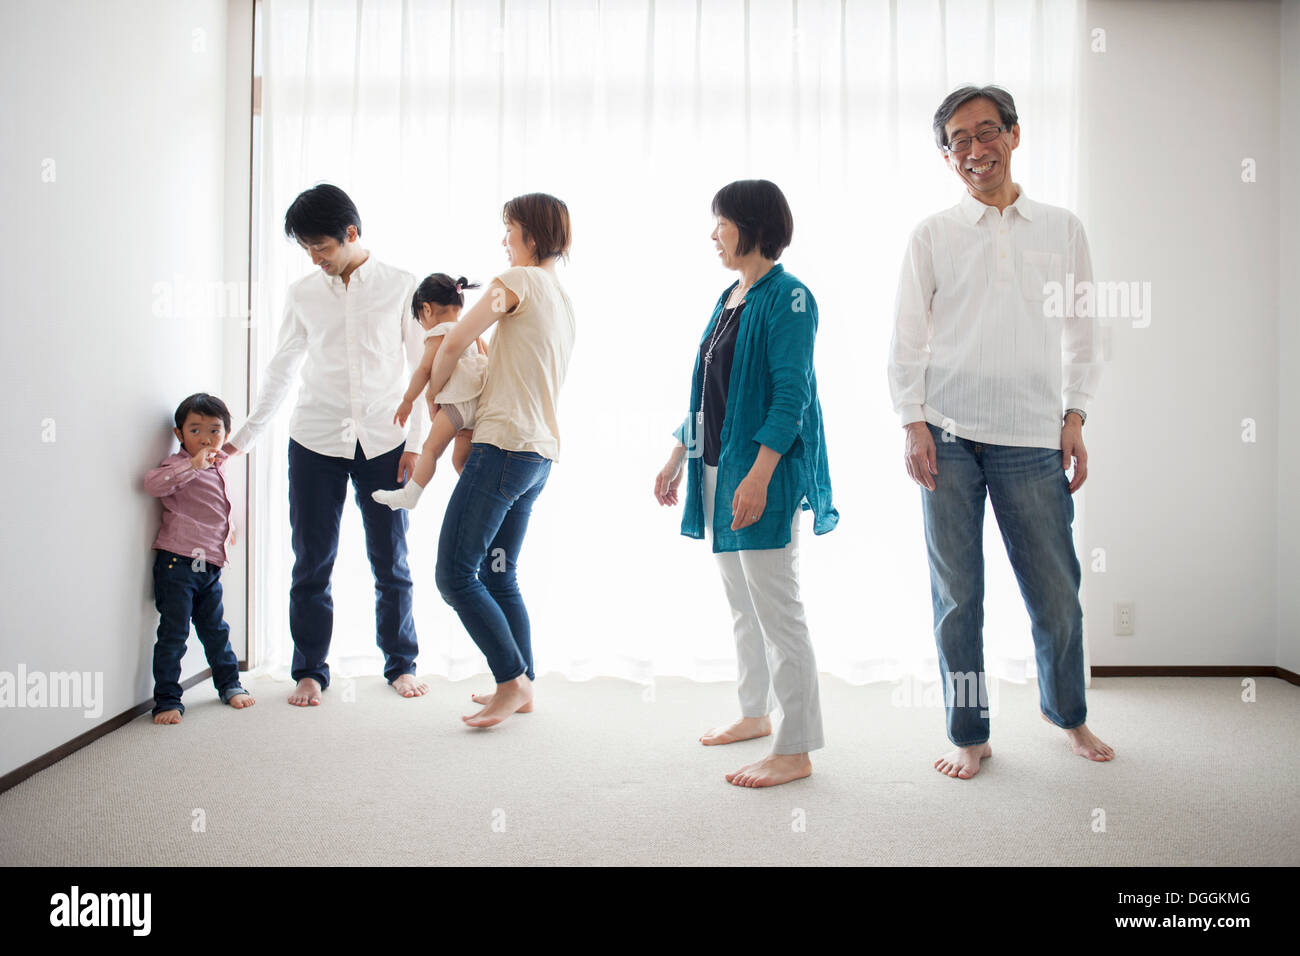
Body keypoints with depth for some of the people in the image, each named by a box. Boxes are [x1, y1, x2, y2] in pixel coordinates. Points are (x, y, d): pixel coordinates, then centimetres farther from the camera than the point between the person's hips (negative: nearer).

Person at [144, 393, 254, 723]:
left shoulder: (218, 467, 15)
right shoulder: (180, 464, -8)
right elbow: (153, 482, -29)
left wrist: (228, 529, 28)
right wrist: (193, 464, -33)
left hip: (210, 566, 7)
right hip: (177, 562, -7)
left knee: (216, 629, 17)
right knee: (173, 634, -3)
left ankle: (229, 684, 31)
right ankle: (167, 700, 6)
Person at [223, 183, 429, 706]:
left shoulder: (401, 286, 1)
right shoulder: (303, 294, 7)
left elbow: (421, 367, 1)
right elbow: (282, 368, 15)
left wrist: (416, 442, -4)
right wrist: (246, 435, 16)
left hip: (383, 442, -2)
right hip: (315, 442, 2)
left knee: (390, 560, 5)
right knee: (312, 564, 4)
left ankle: (401, 664, 20)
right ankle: (310, 670, 18)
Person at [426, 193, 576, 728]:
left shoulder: (518, 280, -6)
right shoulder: (563, 299, 22)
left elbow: (453, 345, -8)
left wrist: (432, 393, 8)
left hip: (505, 444, -10)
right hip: (541, 452, 10)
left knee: (454, 574, -7)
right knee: (499, 576, 14)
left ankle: (512, 682, -2)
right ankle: (522, 686, 18)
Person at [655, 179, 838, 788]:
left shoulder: (788, 298, -11)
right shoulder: (728, 298, 15)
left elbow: (791, 394, -19)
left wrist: (758, 474, -26)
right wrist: (678, 457, 19)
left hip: (764, 474, -9)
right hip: (718, 469, 9)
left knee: (777, 608, -4)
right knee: (742, 605, 18)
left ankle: (796, 750, 6)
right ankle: (754, 714, 34)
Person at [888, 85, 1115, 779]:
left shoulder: (1062, 229, 12)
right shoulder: (932, 235, 6)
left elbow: (1079, 332, 14)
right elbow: (906, 338, 5)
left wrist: (1075, 418, 6)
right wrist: (914, 425, -4)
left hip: (1031, 439, 1)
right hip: (948, 437, -1)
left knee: (1057, 593, 6)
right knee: (956, 595, 3)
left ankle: (1066, 711, 32)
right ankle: (969, 734, 19)